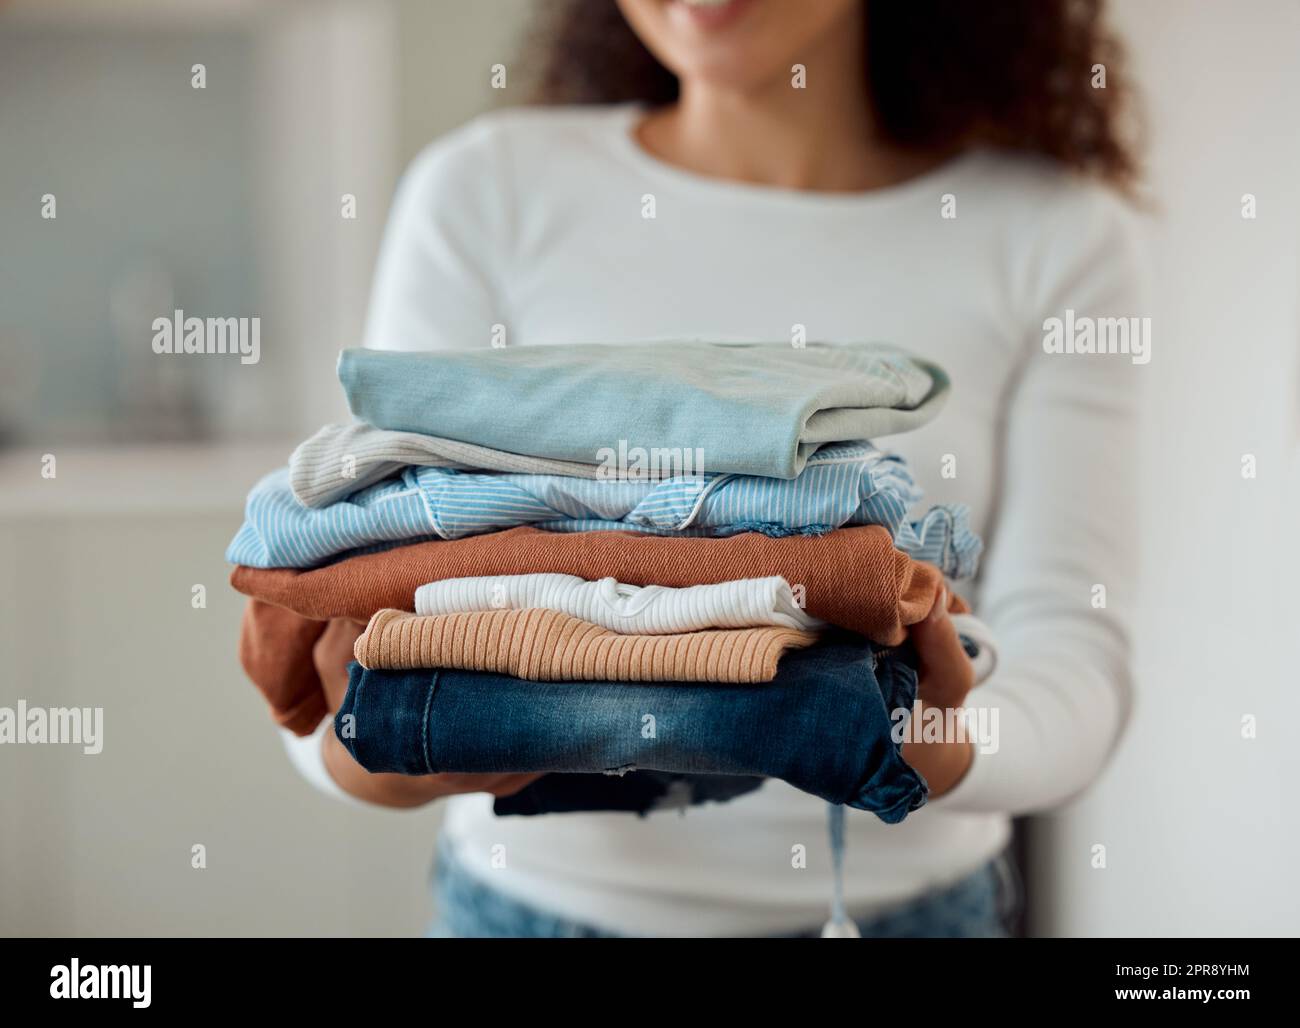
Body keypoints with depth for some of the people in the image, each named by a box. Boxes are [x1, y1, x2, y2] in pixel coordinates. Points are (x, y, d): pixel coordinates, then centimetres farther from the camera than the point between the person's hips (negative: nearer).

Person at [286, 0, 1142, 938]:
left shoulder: (1054, 235, -6)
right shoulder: (483, 195, -6)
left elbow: (1072, 655, -13)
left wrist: (944, 756, -34)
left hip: (909, 905, 0)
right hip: (546, 897, 1)